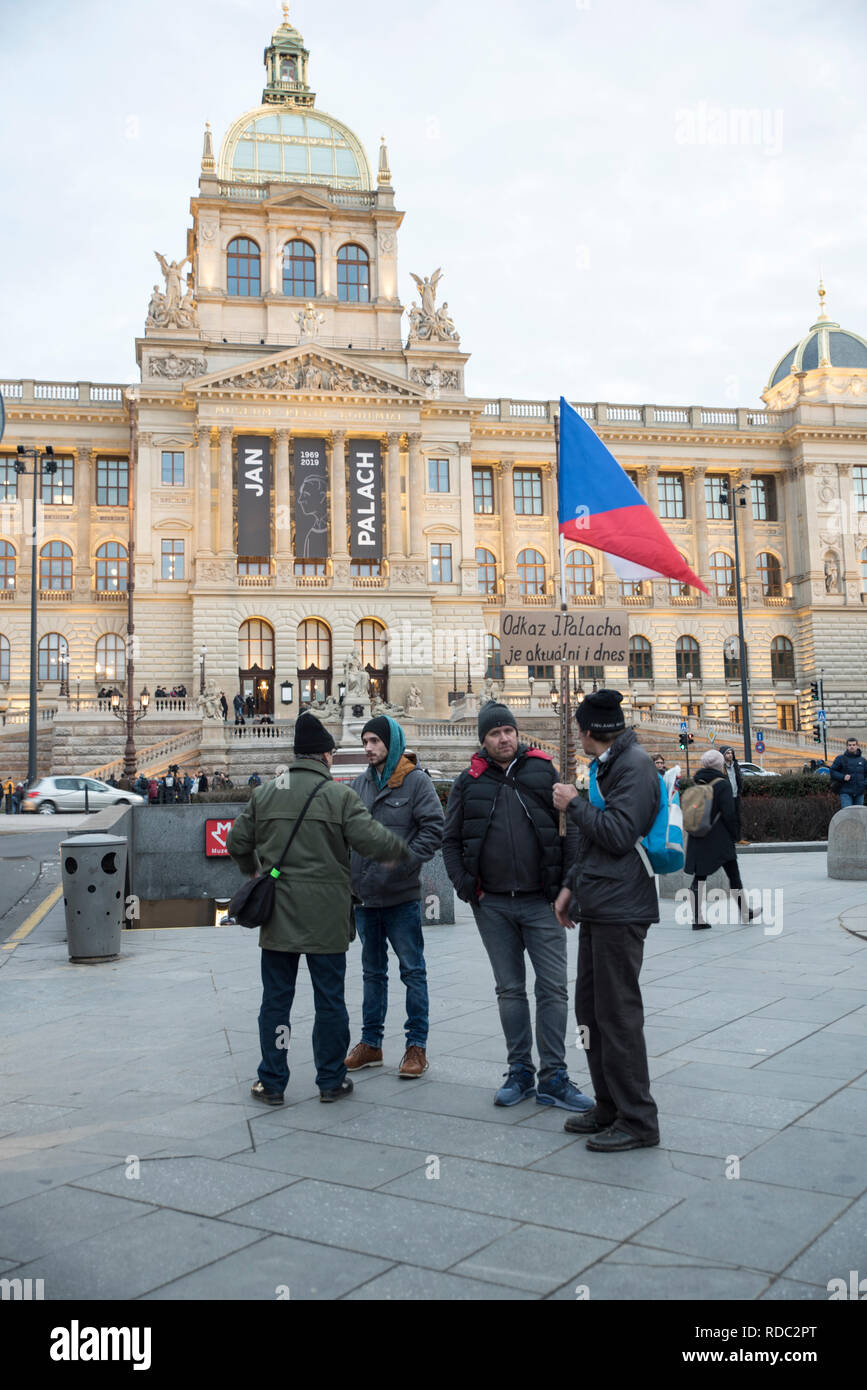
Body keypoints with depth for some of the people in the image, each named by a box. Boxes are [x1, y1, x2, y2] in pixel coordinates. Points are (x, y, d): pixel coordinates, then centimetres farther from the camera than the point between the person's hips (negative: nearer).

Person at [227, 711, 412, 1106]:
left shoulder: (264, 793, 4)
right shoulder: (339, 795, -8)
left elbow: (237, 843, 9)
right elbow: (371, 839, -15)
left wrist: (253, 871, 29)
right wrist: (401, 851, 5)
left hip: (277, 913, 3)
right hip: (326, 917, -3)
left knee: (276, 998, 11)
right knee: (329, 999, 9)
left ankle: (272, 1083, 17)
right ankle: (331, 1080, 18)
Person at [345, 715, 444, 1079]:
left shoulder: (416, 781, -7)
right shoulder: (359, 785, 8)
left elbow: (434, 829, -12)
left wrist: (406, 861, -18)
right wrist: (348, 872, 1)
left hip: (402, 896, -5)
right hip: (364, 897, 6)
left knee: (412, 970, 3)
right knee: (373, 971, 16)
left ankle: (417, 1046, 12)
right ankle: (370, 1043, 26)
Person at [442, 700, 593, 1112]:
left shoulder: (543, 772, 2)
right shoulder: (469, 783, 4)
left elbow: (570, 831, 3)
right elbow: (450, 841, 9)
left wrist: (566, 885, -4)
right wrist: (466, 888, -1)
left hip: (541, 901, -1)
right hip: (492, 905, 1)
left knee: (553, 988, -2)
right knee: (509, 990, 10)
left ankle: (553, 1078, 6)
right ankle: (520, 1072, 20)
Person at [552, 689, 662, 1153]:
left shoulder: (634, 765, -12)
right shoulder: (607, 766, 19)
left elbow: (619, 834, -21)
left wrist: (574, 805, -9)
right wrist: (572, 886, 21)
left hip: (621, 911, -10)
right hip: (598, 907, 10)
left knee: (618, 1014, -5)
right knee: (591, 1009, 14)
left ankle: (637, 1120, 5)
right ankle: (609, 1109, 25)